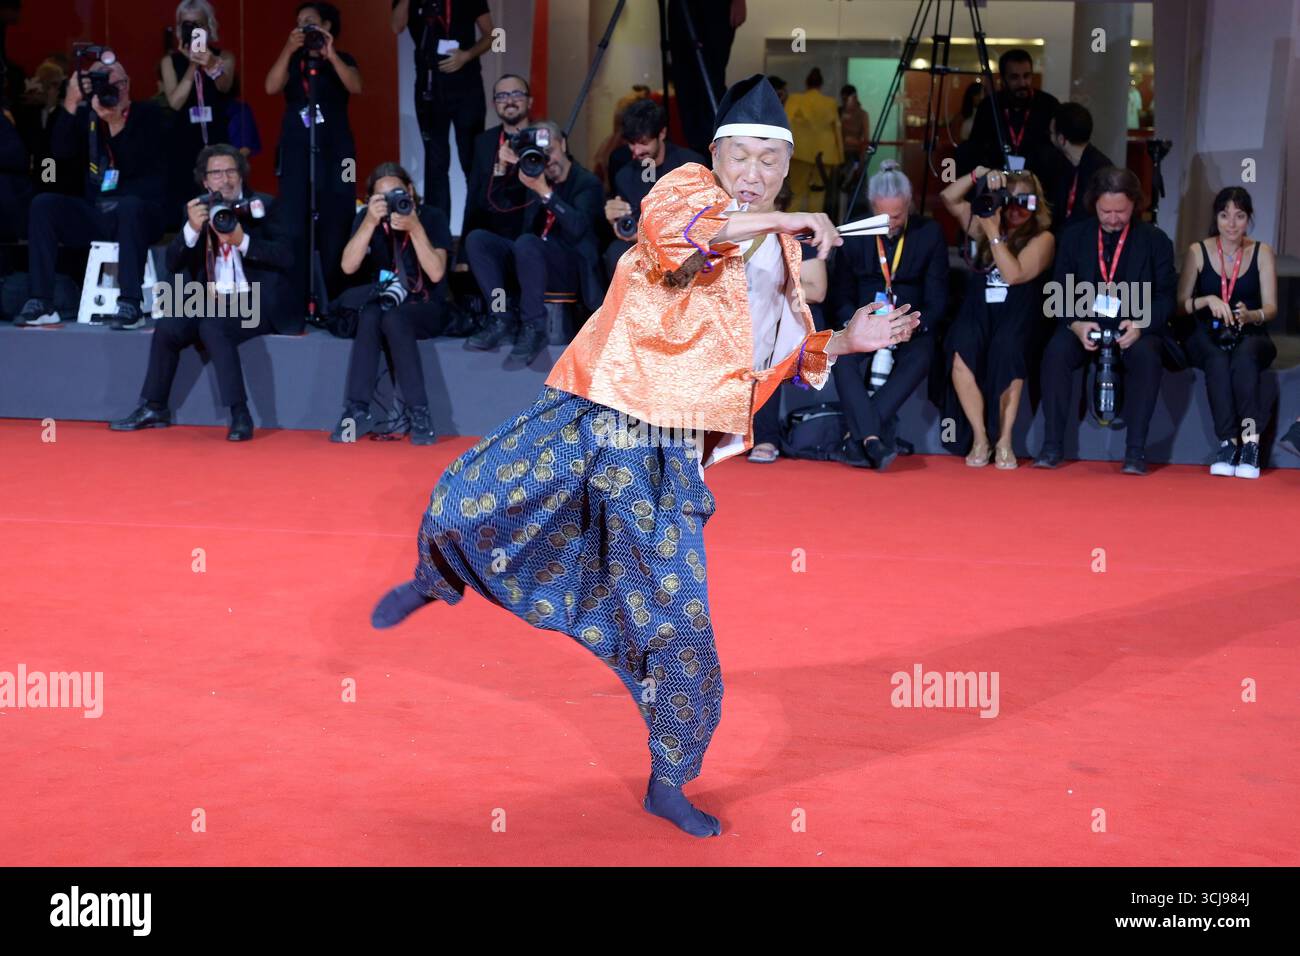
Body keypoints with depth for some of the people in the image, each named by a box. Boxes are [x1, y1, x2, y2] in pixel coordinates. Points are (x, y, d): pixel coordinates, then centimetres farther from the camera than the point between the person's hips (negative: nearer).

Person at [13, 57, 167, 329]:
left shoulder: (147, 113, 2)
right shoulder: (84, 115, 10)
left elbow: (147, 173, -14)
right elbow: (60, 153, -8)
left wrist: (116, 122, -23)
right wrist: (71, 104, -14)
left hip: (138, 210, -3)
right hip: (94, 214, 4)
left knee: (129, 205, -37)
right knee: (43, 204, -20)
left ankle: (130, 304, -39)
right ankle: (40, 303, -24)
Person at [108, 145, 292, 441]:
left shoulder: (261, 206, 3)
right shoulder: (198, 210, 11)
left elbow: (285, 257, -9)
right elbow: (173, 264, 4)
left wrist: (243, 241, -21)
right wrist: (192, 229, -14)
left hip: (253, 303, -4)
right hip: (210, 301, 4)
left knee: (212, 326, -32)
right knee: (168, 326, -20)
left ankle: (240, 414, -29)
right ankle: (153, 408, -4)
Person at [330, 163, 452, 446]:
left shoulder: (432, 217, -9)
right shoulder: (366, 218, -2)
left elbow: (436, 273, -20)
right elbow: (348, 266, -17)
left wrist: (414, 228, -30)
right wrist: (370, 222, -27)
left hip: (427, 307, -2)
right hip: (385, 302, 3)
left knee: (394, 319, -35)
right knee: (370, 317, -33)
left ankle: (419, 413, -31)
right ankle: (358, 411, -30)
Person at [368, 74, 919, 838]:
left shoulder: (782, 257, 15)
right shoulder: (689, 187, -2)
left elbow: (789, 353, 29)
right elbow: (670, 227, -28)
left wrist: (846, 341, 13)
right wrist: (785, 220, -29)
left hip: (662, 461, 3)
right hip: (585, 421, -3)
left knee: (683, 630, 1)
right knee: (458, 507, -11)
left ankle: (670, 785, 22)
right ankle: (439, 579, 29)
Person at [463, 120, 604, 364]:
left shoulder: (587, 183, -1)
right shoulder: (536, 179, 13)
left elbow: (576, 228, -18)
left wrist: (545, 192, -24)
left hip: (573, 268, -6)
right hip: (535, 261, 6)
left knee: (526, 243, -35)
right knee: (477, 239, -11)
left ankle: (534, 328, -25)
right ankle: (502, 319, -16)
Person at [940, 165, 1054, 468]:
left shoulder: (1042, 238, 5)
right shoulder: (984, 226, 18)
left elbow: (1014, 275, -9)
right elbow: (948, 199, 12)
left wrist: (994, 234, -8)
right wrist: (979, 175, 0)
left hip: (1017, 314, -2)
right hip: (978, 309, 3)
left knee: (1006, 350, -37)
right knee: (961, 350, -32)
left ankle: (1004, 441, -23)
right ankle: (980, 439, -23)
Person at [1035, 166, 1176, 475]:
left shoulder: (1155, 240, 5)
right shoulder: (1073, 237, 8)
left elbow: (1165, 296, 1)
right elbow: (1060, 291, 5)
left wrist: (1141, 325, -19)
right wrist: (1076, 324, -15)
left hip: (1136, 328, -1)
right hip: (1083, 324, 1)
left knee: (1146, 356, -34)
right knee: (1056, 351, -31)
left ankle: (1135, 450, -30)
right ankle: (1052, 445, -25)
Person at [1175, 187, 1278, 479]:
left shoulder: (1262, 253, 5)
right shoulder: (1198, 252, 4)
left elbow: (1271, 308, 1)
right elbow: (1179, 305, 2)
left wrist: (1250, 315, -21)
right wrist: (1207, 300, -18)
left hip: (1250, 336, 0)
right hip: (1207, 336, 0)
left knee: (1244, 356, -37)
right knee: (1217, 358, -37)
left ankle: (1250, 439, -44)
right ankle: (1229, 441, -41)